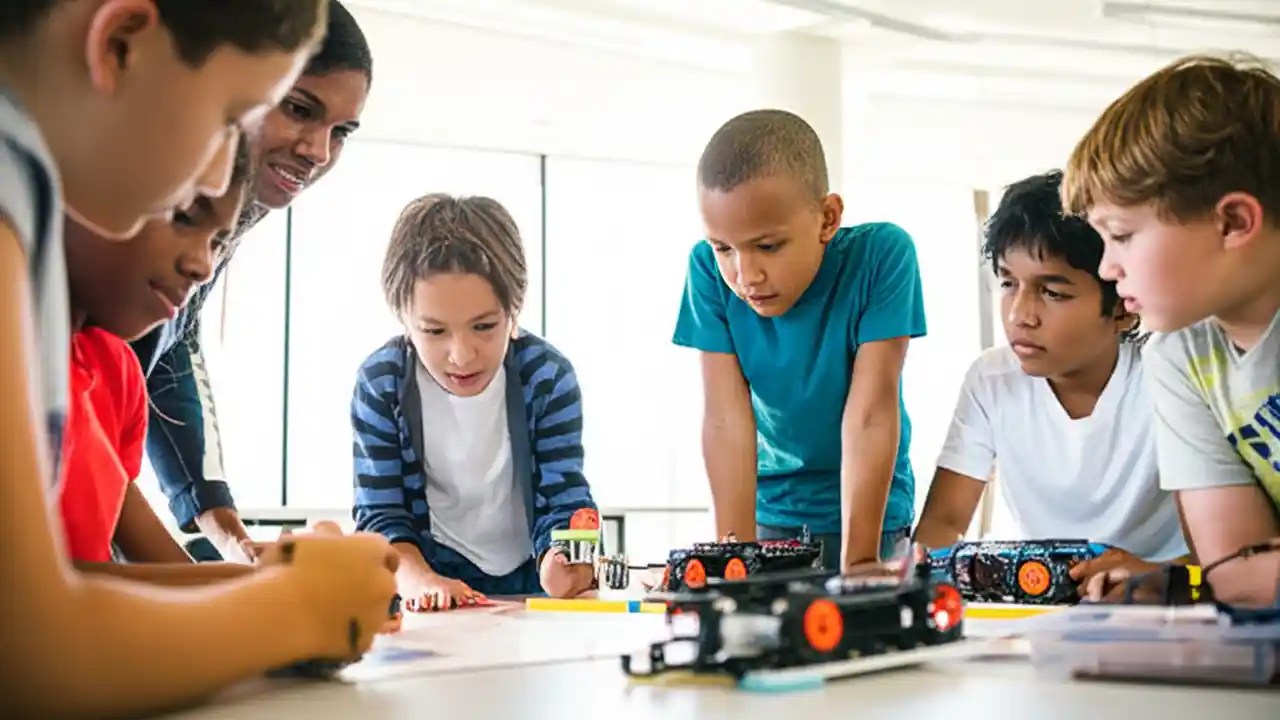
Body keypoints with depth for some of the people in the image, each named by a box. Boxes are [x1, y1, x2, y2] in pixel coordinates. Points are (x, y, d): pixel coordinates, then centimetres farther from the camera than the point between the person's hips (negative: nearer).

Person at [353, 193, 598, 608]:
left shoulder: (549, 377, -13)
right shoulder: (381, 384, -13)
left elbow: (564, 501, -15)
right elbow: (380, 512, -12)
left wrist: (559, 570, -36)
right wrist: (415, 578, -32)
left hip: (527, 578, 5)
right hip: (432, 576, -4)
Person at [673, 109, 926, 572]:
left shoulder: (881, 255, -22)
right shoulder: (709, 270, -17)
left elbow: (869, 416, -25)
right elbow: (727, 421, -20)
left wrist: (859, 560, -27)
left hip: (869, 503, -1)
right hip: (769, 504, 1)